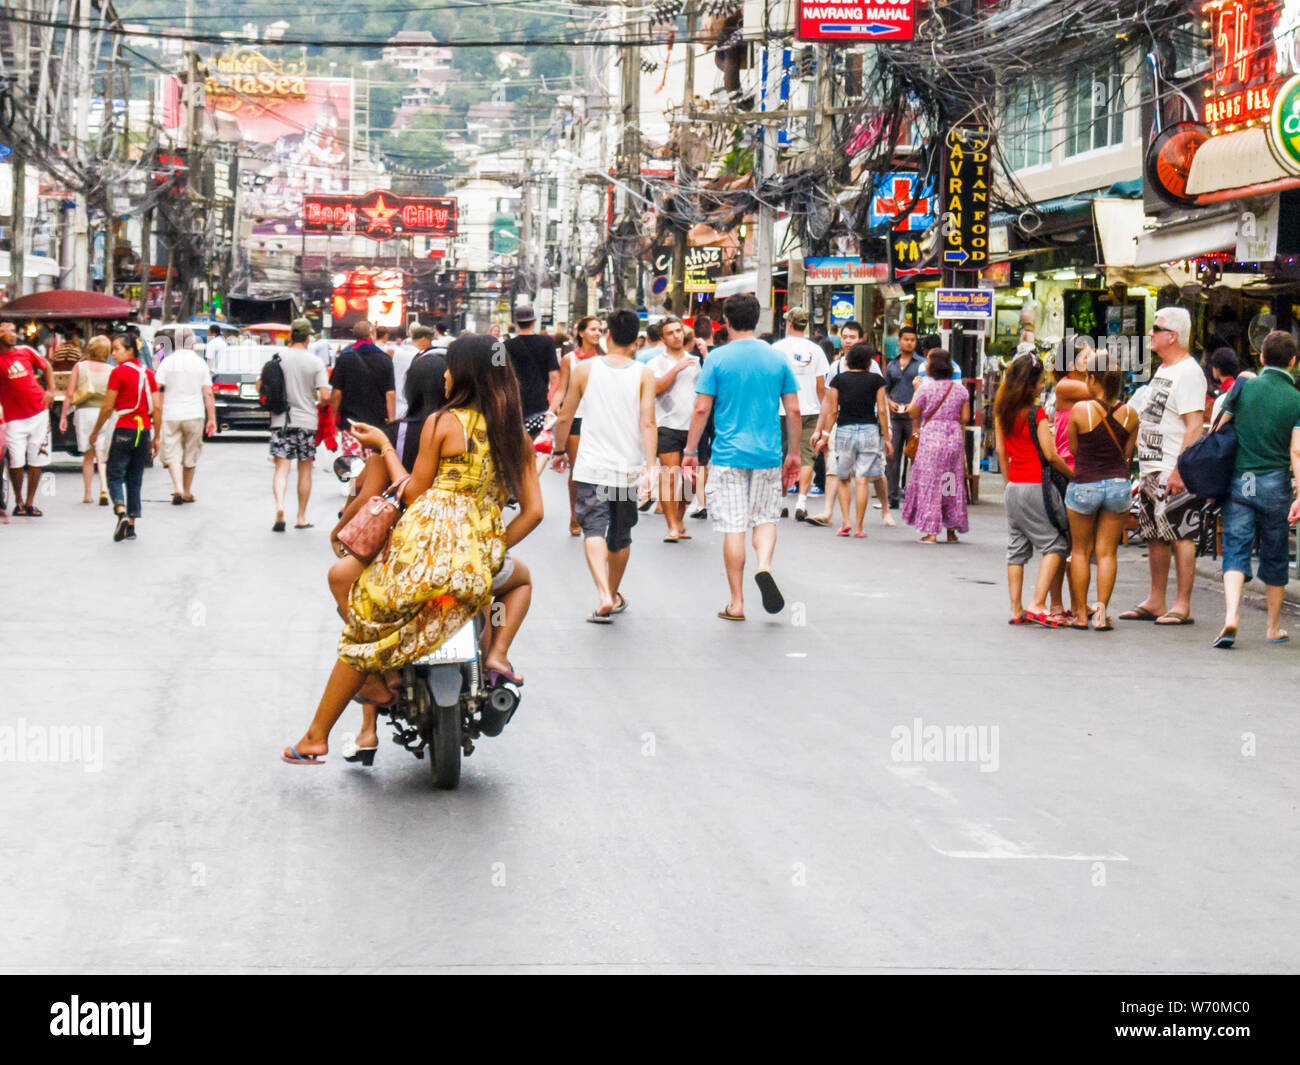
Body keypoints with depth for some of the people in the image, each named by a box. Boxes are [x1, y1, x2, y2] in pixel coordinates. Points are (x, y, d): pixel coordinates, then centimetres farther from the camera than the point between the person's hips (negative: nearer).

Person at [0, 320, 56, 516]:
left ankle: (30, 502, 17)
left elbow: (46, 367, 21)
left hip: (38, 413, 4)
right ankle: (18, 501, 12)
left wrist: (51, 390, 9)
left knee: (37, 460, 5)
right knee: (16, 461, -10)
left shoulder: (26, 352, 6)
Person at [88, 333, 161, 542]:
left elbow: (107, 407, -6)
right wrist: (156, 438, 13)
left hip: (124, 429, -5)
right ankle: (131, 526, 12)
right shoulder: (148, 373, 9)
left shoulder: (119, 372, -7)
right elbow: (157, 408, 7)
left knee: (115, 476, 0)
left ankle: (121, 513, -24)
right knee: (135, 480, 12)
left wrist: (95, 431, 5)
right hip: (144, 430, 5)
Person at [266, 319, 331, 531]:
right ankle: (301, 517, 15)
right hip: (307, 421, 0)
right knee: (305, 470, 10)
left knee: (281, 468, -1)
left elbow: (260, 386, 1)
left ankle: (279, 506, -25)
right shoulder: (315, 363, -5)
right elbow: (325, 396, -11)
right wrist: (318, 403, 12)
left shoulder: (278, 358, -2)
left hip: (281, 420, 0)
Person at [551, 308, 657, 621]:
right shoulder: (643, 375, -3)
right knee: (621, 535, 18)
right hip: (628, 468, 1)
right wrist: (650, 465, -14)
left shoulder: (585, 369, -1)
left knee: (594, 530, -8)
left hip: (591, 467, -1)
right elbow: (647, 422, -12)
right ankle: (614, 596, 34)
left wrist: (559, 451, 19)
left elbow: (564, 417, 4)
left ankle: (604, 595, -29)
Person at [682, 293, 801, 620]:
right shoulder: (777, 358, 3)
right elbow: (793, 410, 4)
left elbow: (702, 410, -6)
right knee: (765, 518, 15)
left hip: (728, 455, -2)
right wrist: (793, 453, 14)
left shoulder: (718, 358, -4)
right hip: (768, 455, 2)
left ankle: (736, 603, 5)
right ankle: (764, 566, -14)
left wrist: (690, 452, 3)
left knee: (733, 527, 2)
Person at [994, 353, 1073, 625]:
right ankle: (1037, 605, -12)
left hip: (1013, 488, 7)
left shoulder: (1002, 412, 7)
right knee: (1055, 544, -1)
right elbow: (1050, 454, -13)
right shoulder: (1037, 414, -13)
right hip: (1035, 487, -7)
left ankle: (1016, 609, 10)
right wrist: (1073, 474, 0)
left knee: (1017, 547, 11)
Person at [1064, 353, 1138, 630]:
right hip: (1118, 484, 2)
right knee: (1107, 552, 9)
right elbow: (1127, 454, 5)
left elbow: (1073, 448, 0)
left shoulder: (1079, 410, -12)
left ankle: (1080, 613, 14)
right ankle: (1101, 612, 4)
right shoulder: (1130, 414, -3)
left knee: (1080, 551, 13)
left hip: (1084, 485, -2)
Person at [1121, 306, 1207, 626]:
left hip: (1175, 473, -10)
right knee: (1155, 538, 13)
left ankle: (1182, 606, -3)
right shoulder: (1163, 370, 17)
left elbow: (1195, 425, -20)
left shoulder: (1188, 372, -14)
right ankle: (1155, 602, 20)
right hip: (1152, 470, 10)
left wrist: (1180, 470, -25)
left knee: (1181, 538, -6)